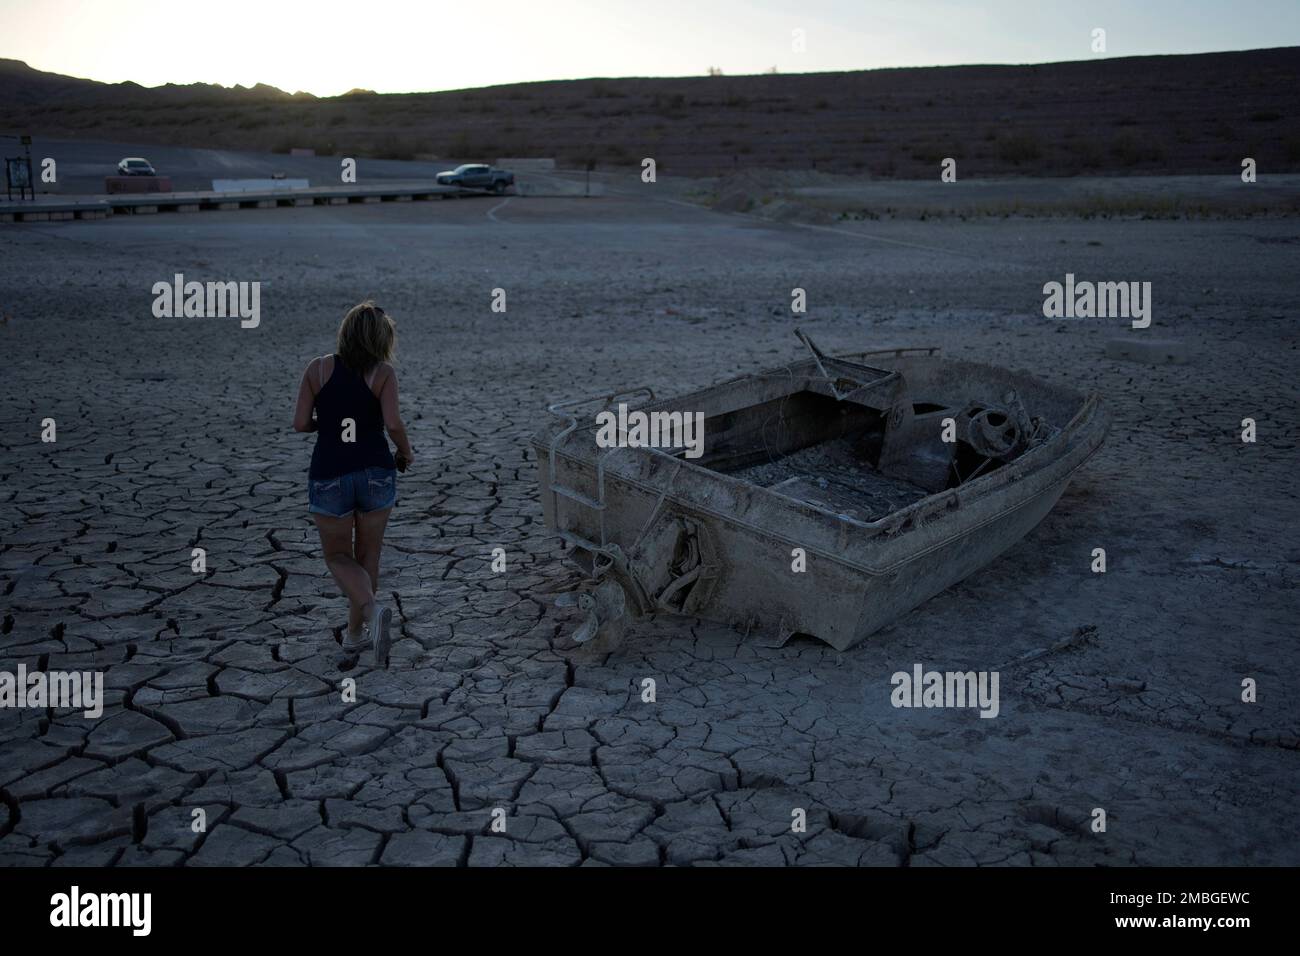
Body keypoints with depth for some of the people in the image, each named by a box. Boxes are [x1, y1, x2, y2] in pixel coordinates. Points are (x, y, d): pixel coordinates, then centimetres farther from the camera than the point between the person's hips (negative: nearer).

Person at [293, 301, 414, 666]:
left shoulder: (318, 368, -1)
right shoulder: (383, 372, -6)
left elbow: (300, 423, -4)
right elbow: (393, 424, -16)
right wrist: (406, 452, 3)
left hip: (328, 477, 0)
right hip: (376, 474, 0)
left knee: (338, 557, 15)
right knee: (368, 556, 18)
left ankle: (373, 609, -12)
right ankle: (355, 639, 26)